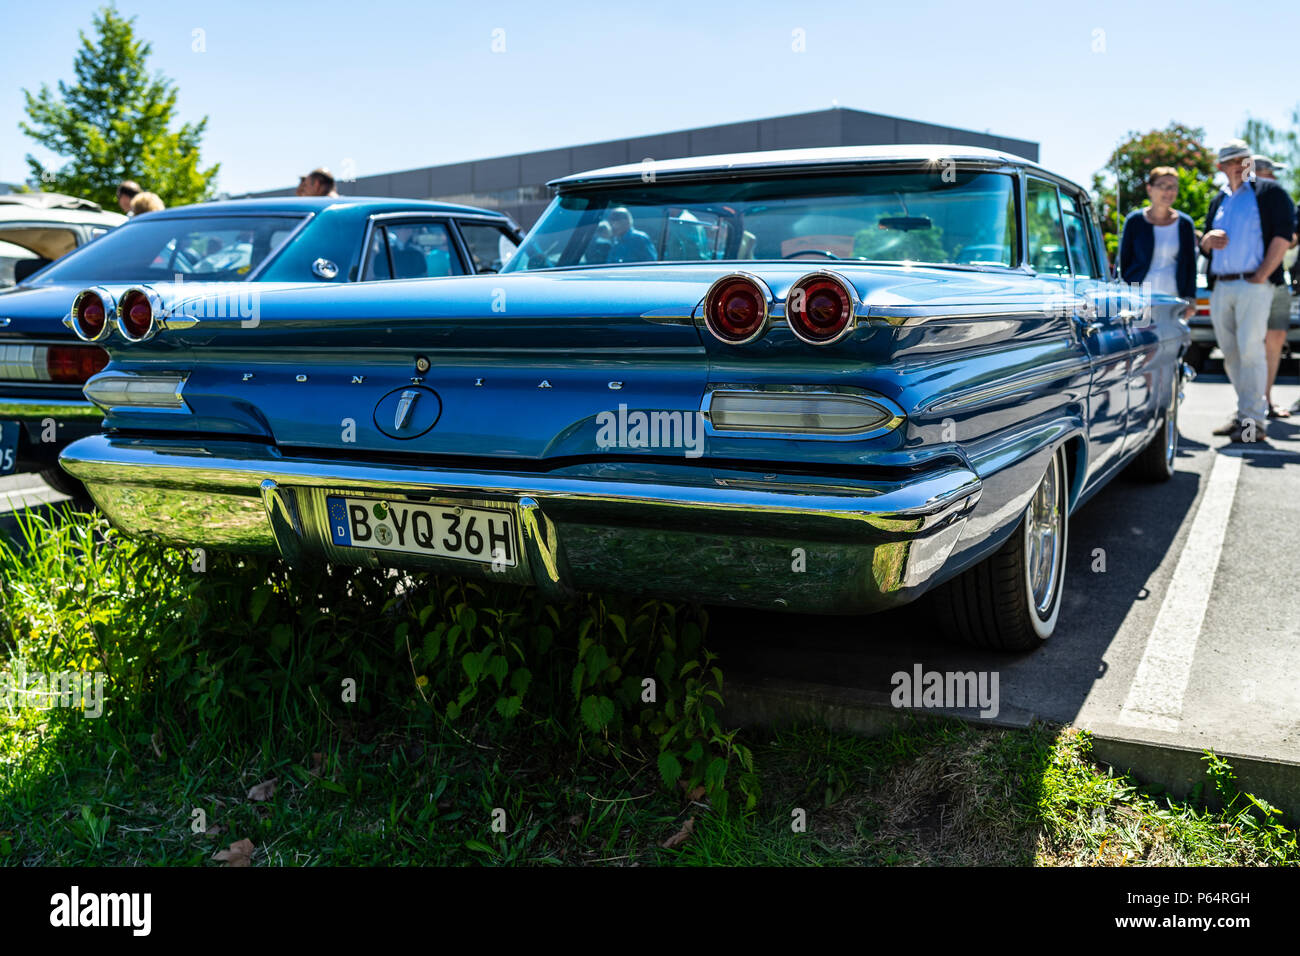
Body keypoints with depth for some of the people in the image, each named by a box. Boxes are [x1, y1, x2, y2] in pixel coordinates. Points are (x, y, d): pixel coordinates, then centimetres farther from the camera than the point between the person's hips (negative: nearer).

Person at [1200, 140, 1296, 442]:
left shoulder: (1269, 191, 3)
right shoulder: (1219, 200, 20)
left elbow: (1283, 235, -6)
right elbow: (1205, 246, 25)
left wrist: (1262, 275, -14)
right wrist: (1208, 239, 0)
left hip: (1253, 284, -6)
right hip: (1219, 287, 6)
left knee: (1250, 349, -12)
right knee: (1230, 353, 8)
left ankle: (1254, 421, -11)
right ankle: (1245, 413, 19)